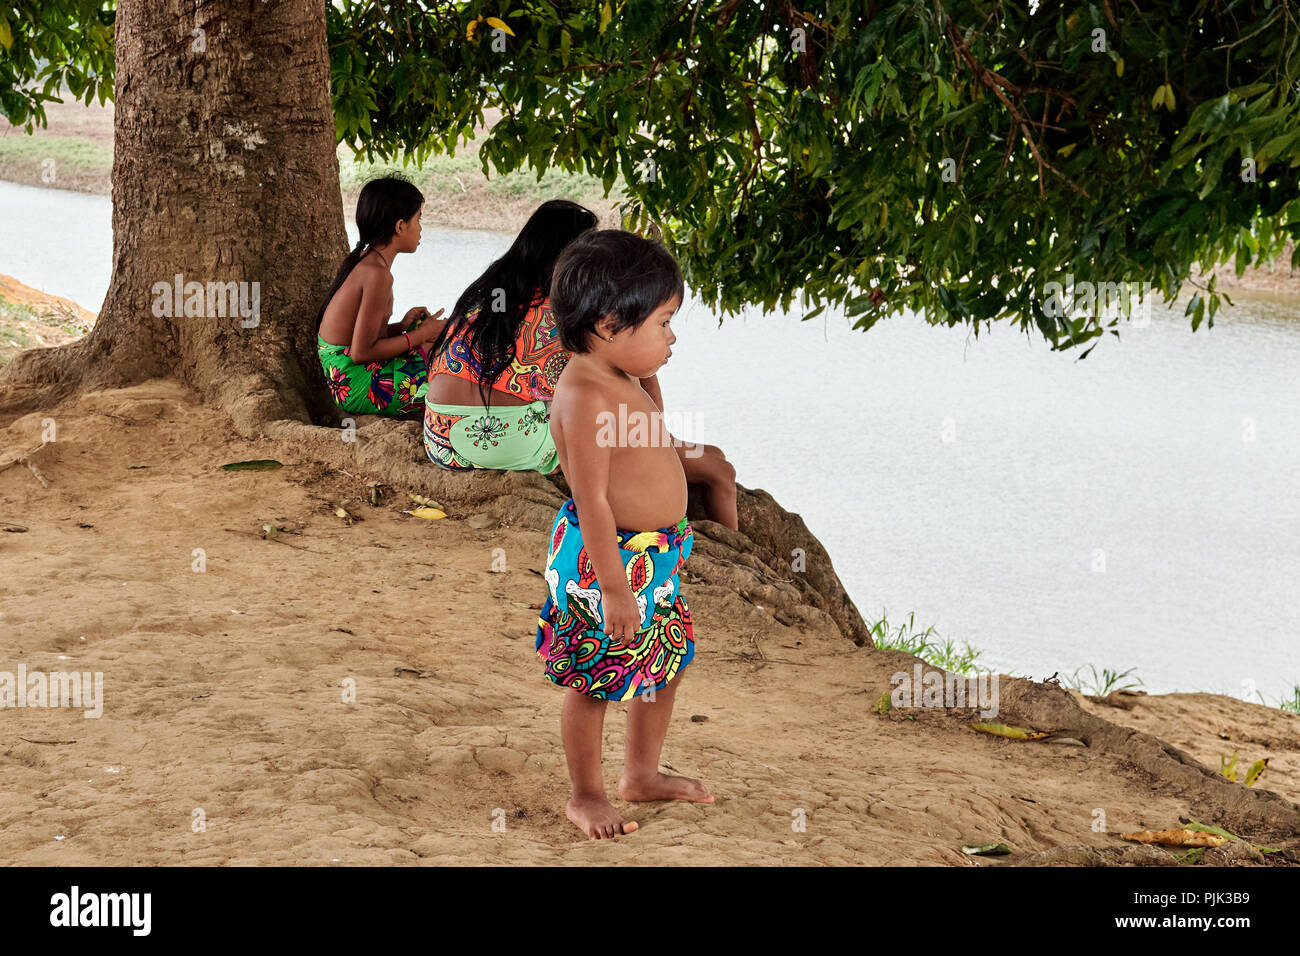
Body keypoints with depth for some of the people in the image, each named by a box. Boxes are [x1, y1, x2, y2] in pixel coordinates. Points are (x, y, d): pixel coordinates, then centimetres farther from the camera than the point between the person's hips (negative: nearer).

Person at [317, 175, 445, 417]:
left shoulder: (362, 261, 9)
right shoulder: (377, 274, -21)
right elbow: (361, 352, -23)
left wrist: (401, 326, 2)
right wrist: (420, 335, -13)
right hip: (358, 389, -10)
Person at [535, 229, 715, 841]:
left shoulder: (622, 382, 7)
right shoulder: (586, 397, -25)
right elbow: (592, 502, -26)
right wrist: (615, 588, -24)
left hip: (653, 555, 10)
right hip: (604, 560, -10)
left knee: (667, 663, 21)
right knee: (593, 684, 6)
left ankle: (643, 774, 40)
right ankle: (585, 796, 23)